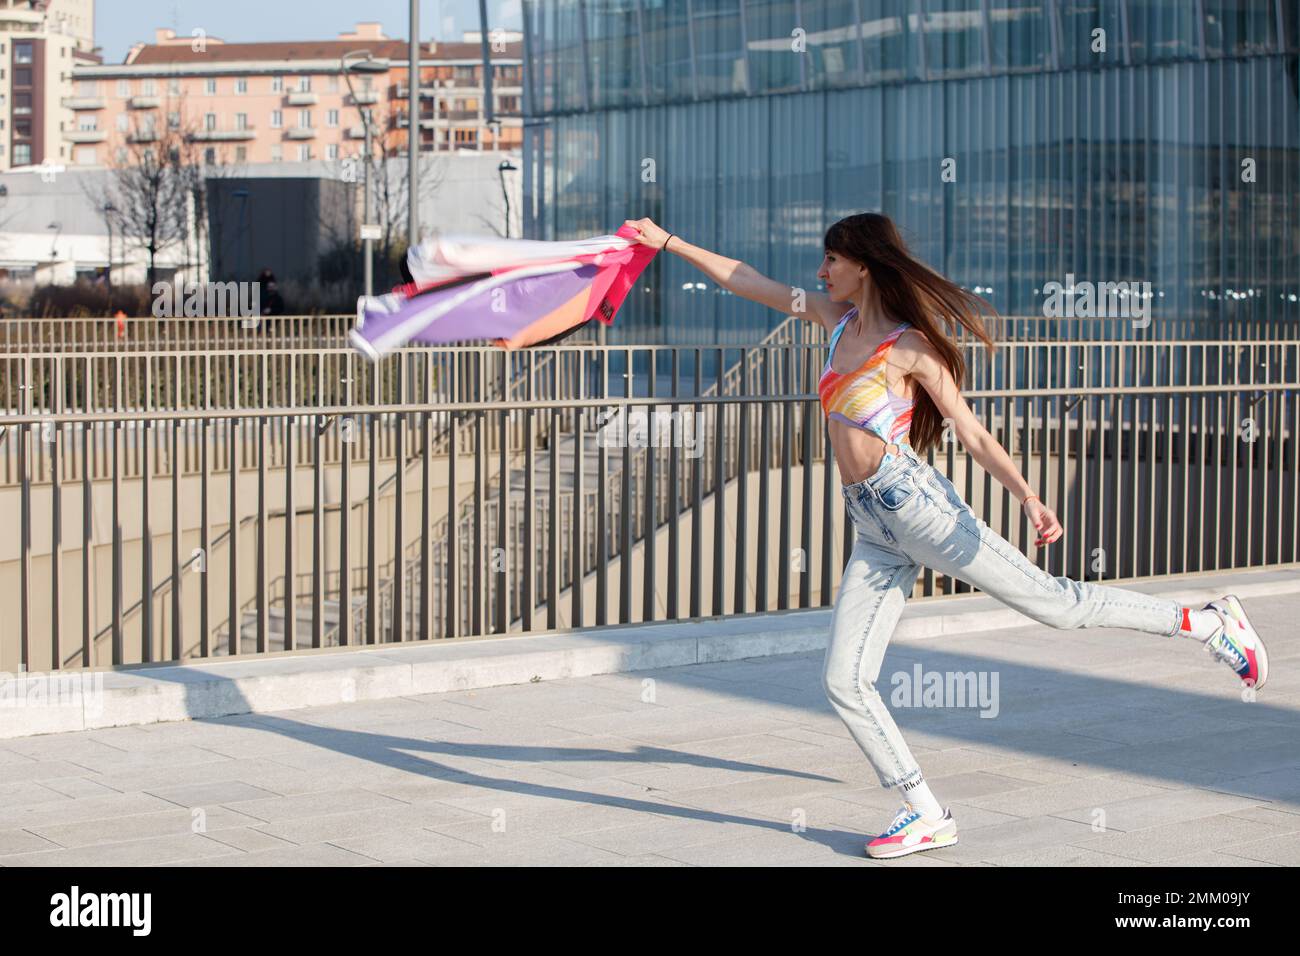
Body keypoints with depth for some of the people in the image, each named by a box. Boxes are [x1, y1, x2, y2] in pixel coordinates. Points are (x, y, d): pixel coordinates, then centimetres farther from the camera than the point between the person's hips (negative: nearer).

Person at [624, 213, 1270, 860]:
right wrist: (667, 243, 21)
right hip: (873, 529, 7)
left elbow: (973, 435, -9)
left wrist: (1029, 500, -22)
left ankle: (1208, 624, 14)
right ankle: (926, 816, 7)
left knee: (1051, 601, -3)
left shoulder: (910, 347, -6)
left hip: (913, 504, -7)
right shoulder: (838, 319, 13)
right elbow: (743, 280, 20)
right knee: (843, 682, 0)